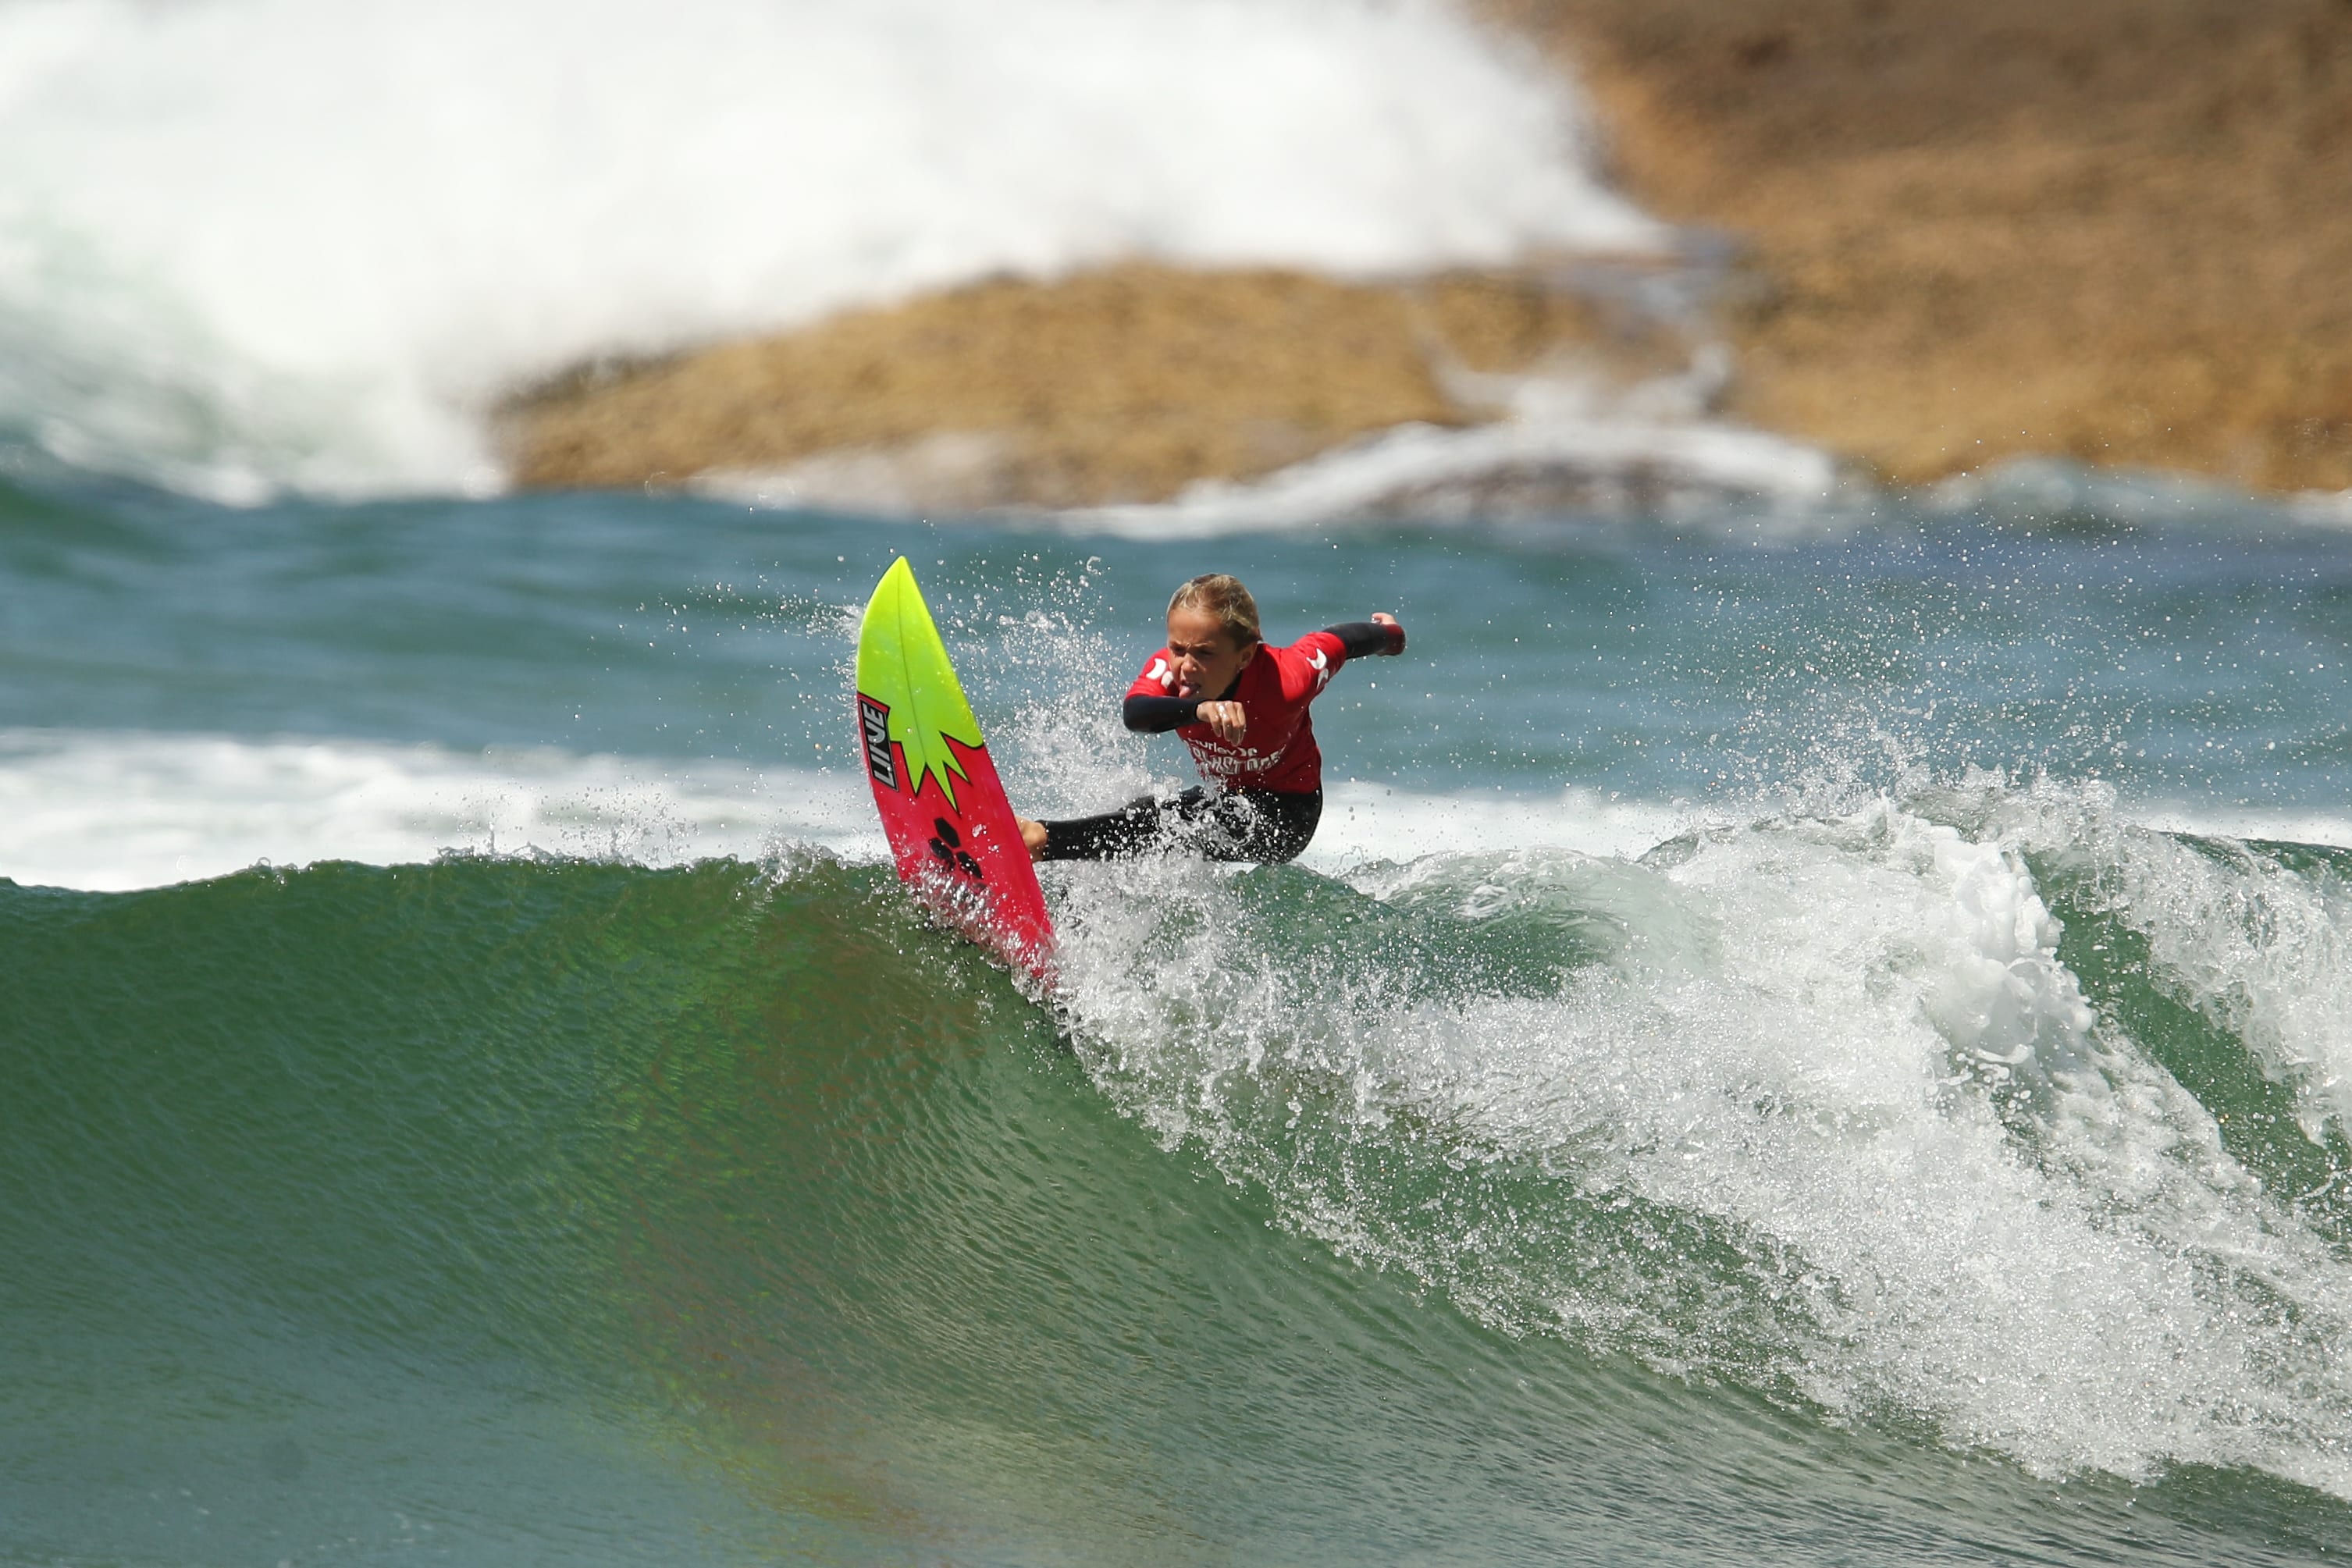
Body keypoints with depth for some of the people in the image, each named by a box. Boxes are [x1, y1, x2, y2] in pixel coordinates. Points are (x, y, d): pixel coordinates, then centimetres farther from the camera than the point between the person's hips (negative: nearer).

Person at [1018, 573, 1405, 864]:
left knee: (1164, 820, -28)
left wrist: (1386, 633, 10)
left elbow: (1339, 640, -14)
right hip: (1226, 793, 6)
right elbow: (1134, 713, -48)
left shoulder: (1285, 682, -35)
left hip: (1286, 814, -6)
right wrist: (1201, 710, -69)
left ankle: (1041, 841, -33)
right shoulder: (1171, 668, -26)